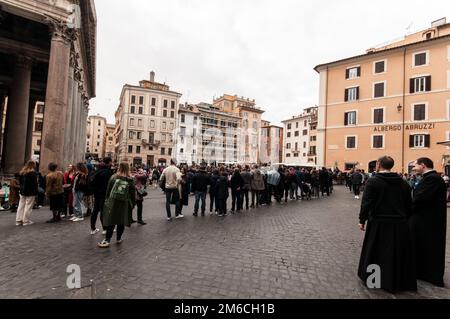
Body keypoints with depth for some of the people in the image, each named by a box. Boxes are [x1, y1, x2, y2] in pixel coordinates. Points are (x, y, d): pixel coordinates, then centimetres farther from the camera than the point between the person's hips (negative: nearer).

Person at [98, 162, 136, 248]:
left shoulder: (113, 177, -2)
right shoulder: (130, 180, -4)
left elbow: (108, 190, 4)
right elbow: (133, 194, -1)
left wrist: (107, 200, 16)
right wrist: (132, 204, 9)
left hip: (112, 203, 1)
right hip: (124, 204, 0)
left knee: (111, 222, 7)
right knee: (121, 222, 12)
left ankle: (107, 240, 8)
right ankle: (119, 238, 22)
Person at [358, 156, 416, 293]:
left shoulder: (373, 181, -12)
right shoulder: (403, 183, 4)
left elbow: (366, 203, -16)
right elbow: (409, 205, 8)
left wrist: (362, 220, -6)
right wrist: (404, 219, 19)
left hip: (379, 224, -4)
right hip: (400, 225, 4)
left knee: (376, 251, 11)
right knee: (398, 253, 17)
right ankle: (400, 281, 32)